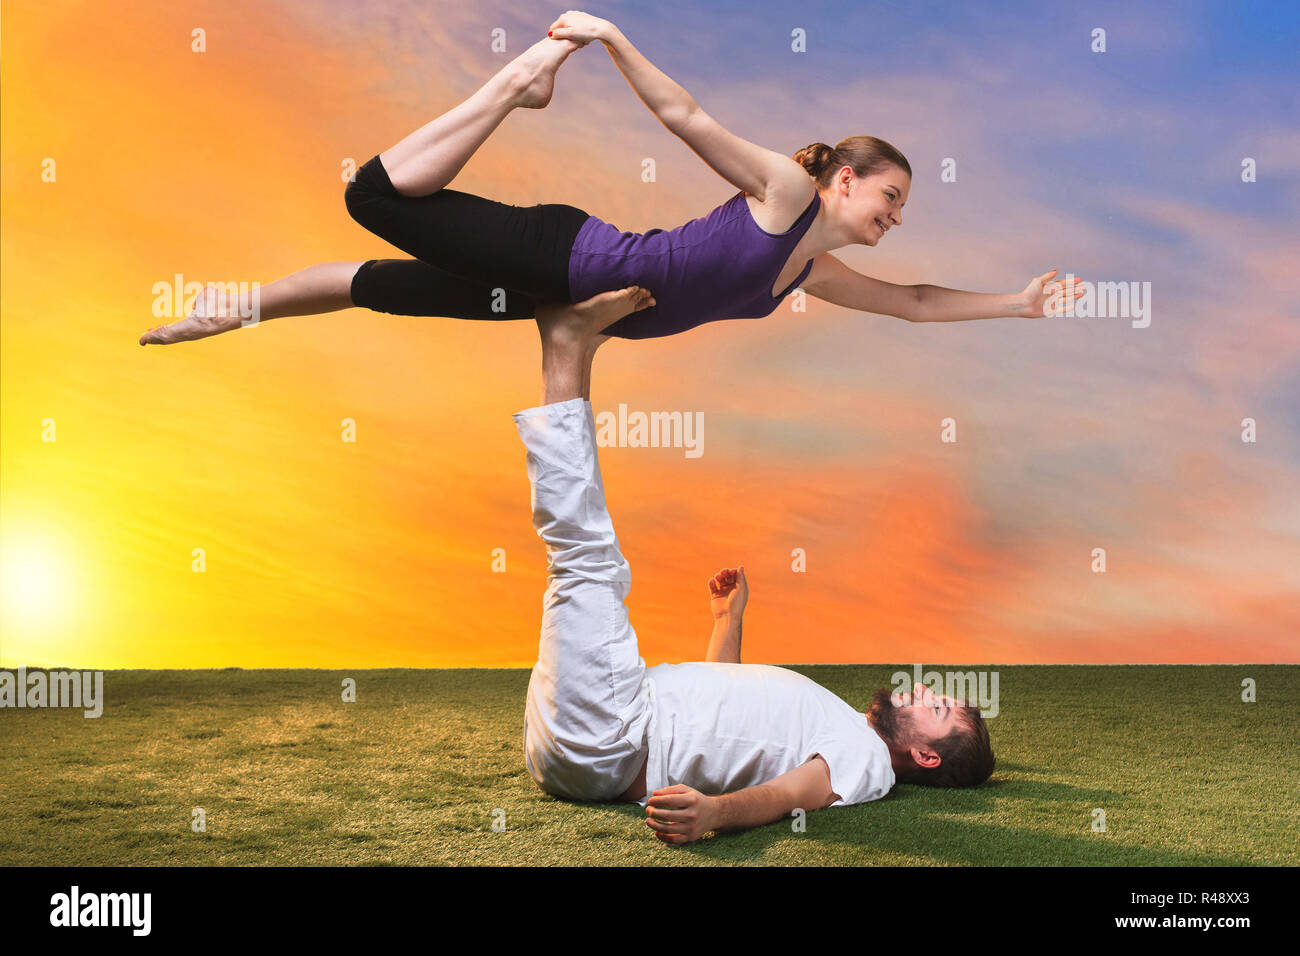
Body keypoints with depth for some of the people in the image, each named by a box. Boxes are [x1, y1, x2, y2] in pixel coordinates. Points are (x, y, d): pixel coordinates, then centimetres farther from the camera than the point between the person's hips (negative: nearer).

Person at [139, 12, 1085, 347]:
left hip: (566, 297, 6)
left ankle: (242, 307, 21)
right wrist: (611, 38, -25)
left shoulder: (816, 272, 11)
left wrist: (1020, 300, 16)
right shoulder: (786, 189, -11)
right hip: (566, 255, -6)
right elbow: (688, 117, -16)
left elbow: (917, 301, 20)